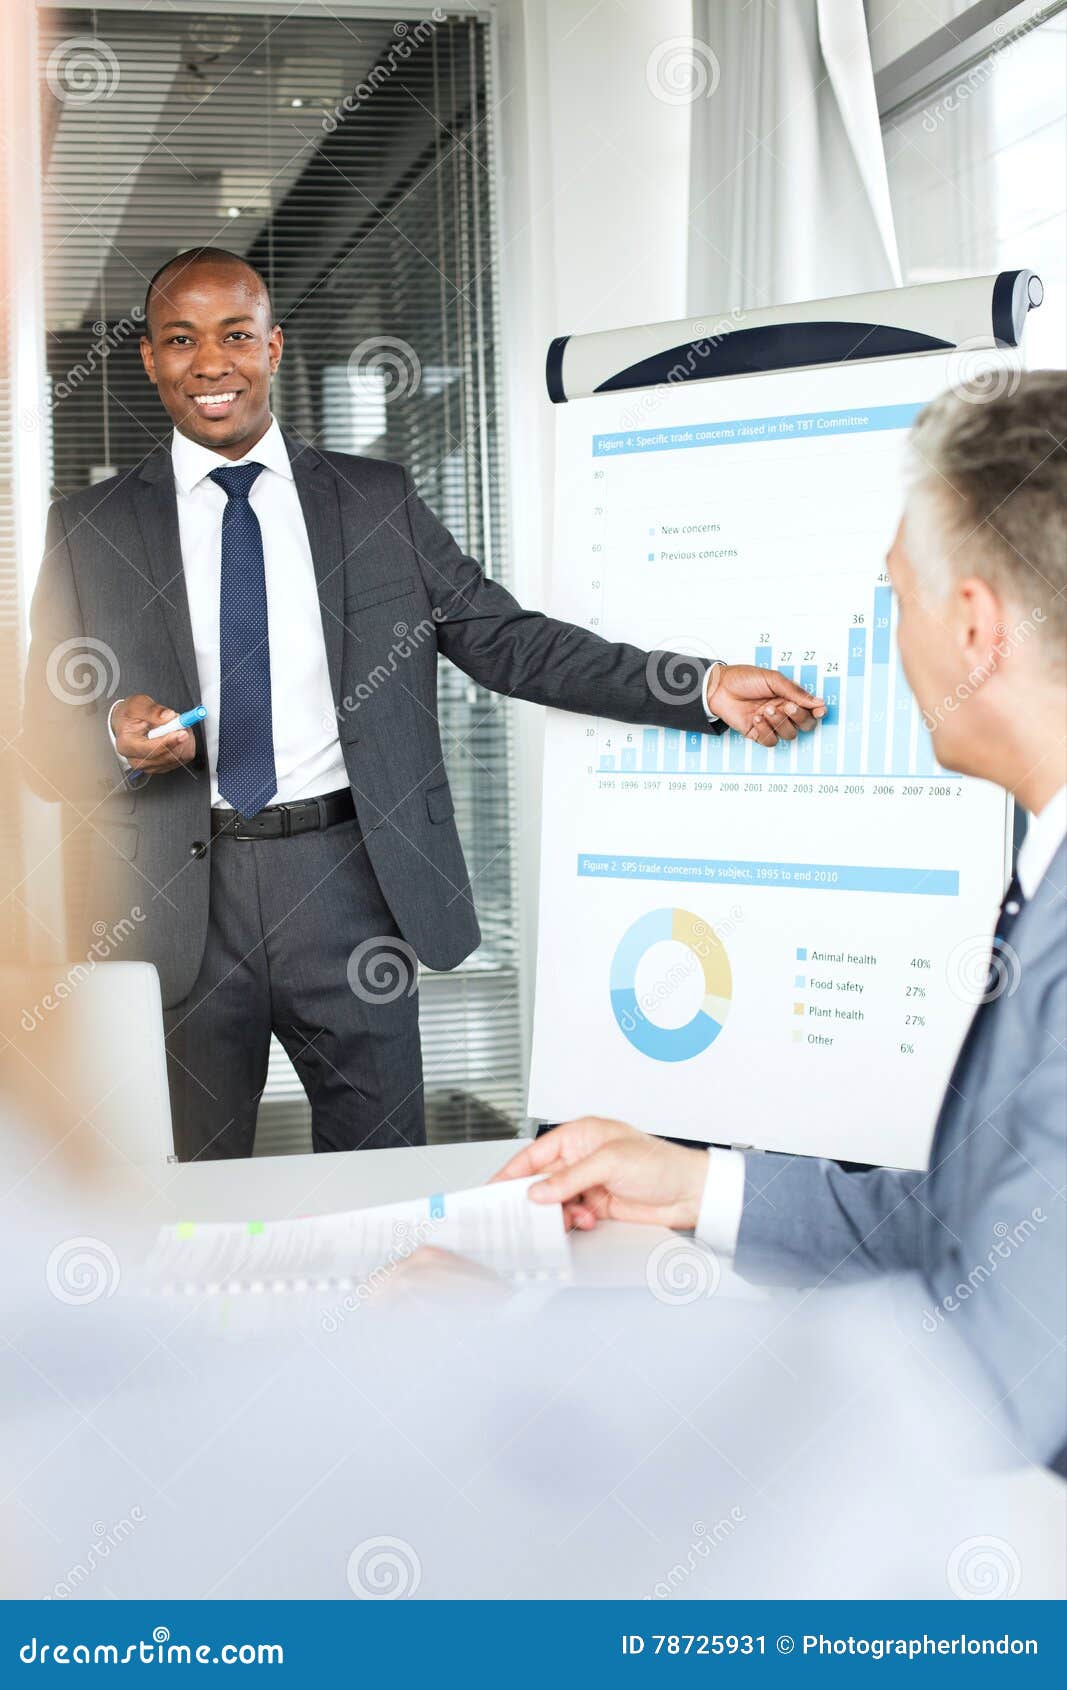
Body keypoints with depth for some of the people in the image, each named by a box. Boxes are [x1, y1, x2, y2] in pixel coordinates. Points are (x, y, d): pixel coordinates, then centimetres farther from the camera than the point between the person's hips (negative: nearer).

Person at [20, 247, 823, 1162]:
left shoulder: (377, 500, 8)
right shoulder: (91, 529, 6)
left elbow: (504, 640, 4)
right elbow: (48, 741, 7)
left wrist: (706, 688, -6)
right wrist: (120, 737, -17)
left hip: (345, 887, 0)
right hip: (176, 905, 0)